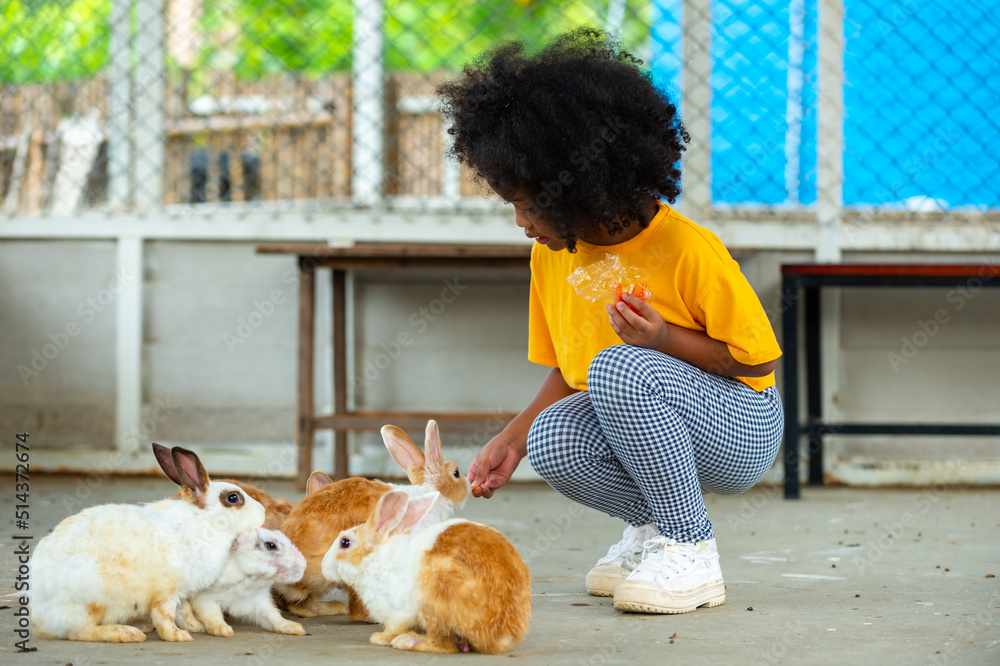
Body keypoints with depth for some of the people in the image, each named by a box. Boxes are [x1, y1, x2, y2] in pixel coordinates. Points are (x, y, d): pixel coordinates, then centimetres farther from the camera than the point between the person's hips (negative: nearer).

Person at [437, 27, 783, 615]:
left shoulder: (688, 250, -21)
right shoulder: (551, 257, 0)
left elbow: (760, 358, -13)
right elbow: (567, 370, 12)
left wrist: (666, 339, -27)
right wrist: (514, 438, -3)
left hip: (743, 433, -6)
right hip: (645, 429, 6)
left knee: (619, 369, -35)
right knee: (553, 441, -27)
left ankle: (692, 555, -22)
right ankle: (651, 524, 2)